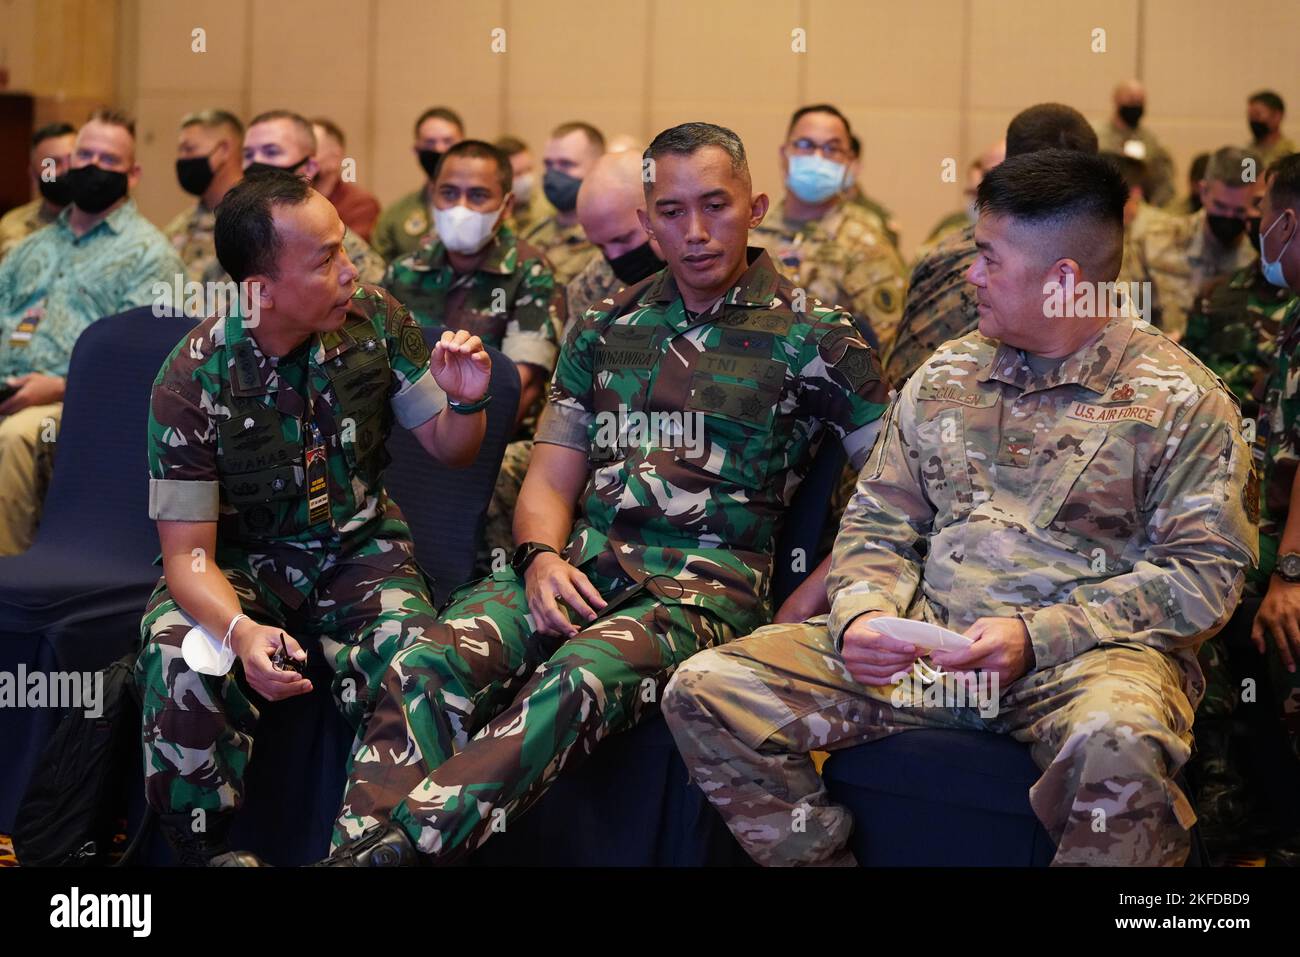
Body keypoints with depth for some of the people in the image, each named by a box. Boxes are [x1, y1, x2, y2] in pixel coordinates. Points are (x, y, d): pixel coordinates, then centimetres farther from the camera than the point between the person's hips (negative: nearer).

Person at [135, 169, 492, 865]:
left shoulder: (375, 321, -6)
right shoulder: (194, 381, -15)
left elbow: (449, 449, 7)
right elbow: (187, 551, -15)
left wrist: (466, 403, -18)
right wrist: (240, 631, -36)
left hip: (359, 545, 2)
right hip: (241, 562, -2)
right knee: (182, 667, -33)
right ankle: (206, 853, -9)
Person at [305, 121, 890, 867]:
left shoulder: (813, 336, 5)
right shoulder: (605, 329, 18)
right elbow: (551, 479, 16)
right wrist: (542, 558, -6)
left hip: (707, 582, -4)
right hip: (582, 561, 4)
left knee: (577, 682, -37)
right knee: (429, 666, -27)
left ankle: (392, 848, -45)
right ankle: (355, 848, -37)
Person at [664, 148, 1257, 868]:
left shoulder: (1181, 400, 1)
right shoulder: (945, 376, 16)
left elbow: (1206, 573, -5)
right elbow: (878, 525, 18)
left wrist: (1036, 637, -15)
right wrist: (863, 614, -6)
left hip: (1088, 651, -4)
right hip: (925, 642, 5)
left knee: (1116, 748, -42)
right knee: (706, 689, -14)